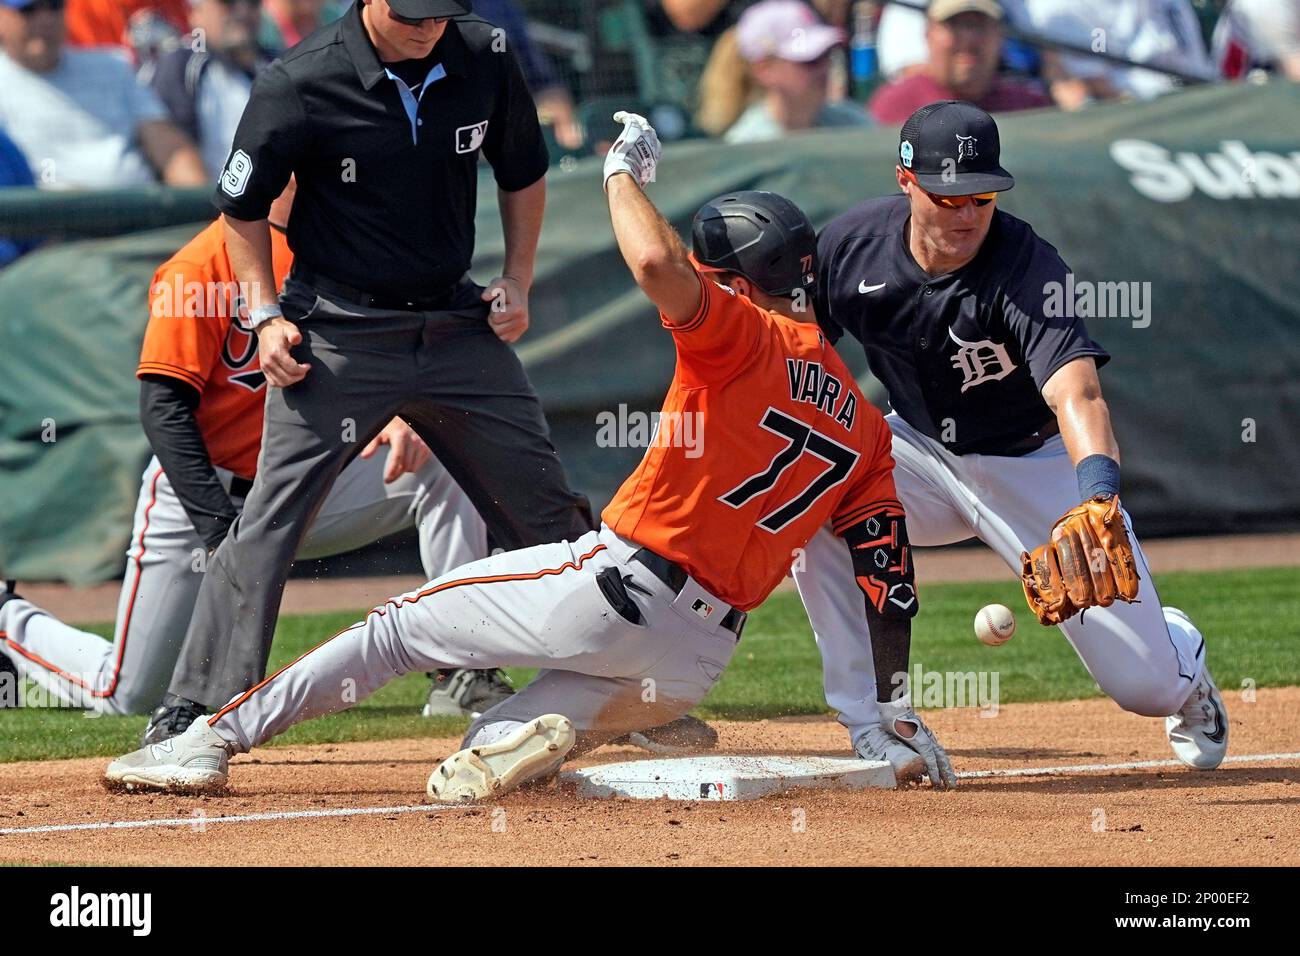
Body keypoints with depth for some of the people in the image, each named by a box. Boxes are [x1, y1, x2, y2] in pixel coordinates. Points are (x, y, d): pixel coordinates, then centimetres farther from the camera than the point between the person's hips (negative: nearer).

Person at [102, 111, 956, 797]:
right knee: (488, 756, 20)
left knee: (404, 624, 10)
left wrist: (624, 170, -5)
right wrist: (892, 722, 15)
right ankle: (545, 737, -14)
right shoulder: (868, 427, 15)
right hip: (700, 664, 6)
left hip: (615, 591, -6)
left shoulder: (748, 338, -4)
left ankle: (216, 738, 9)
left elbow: (657, 261, -24)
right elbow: (890, 580, 11)